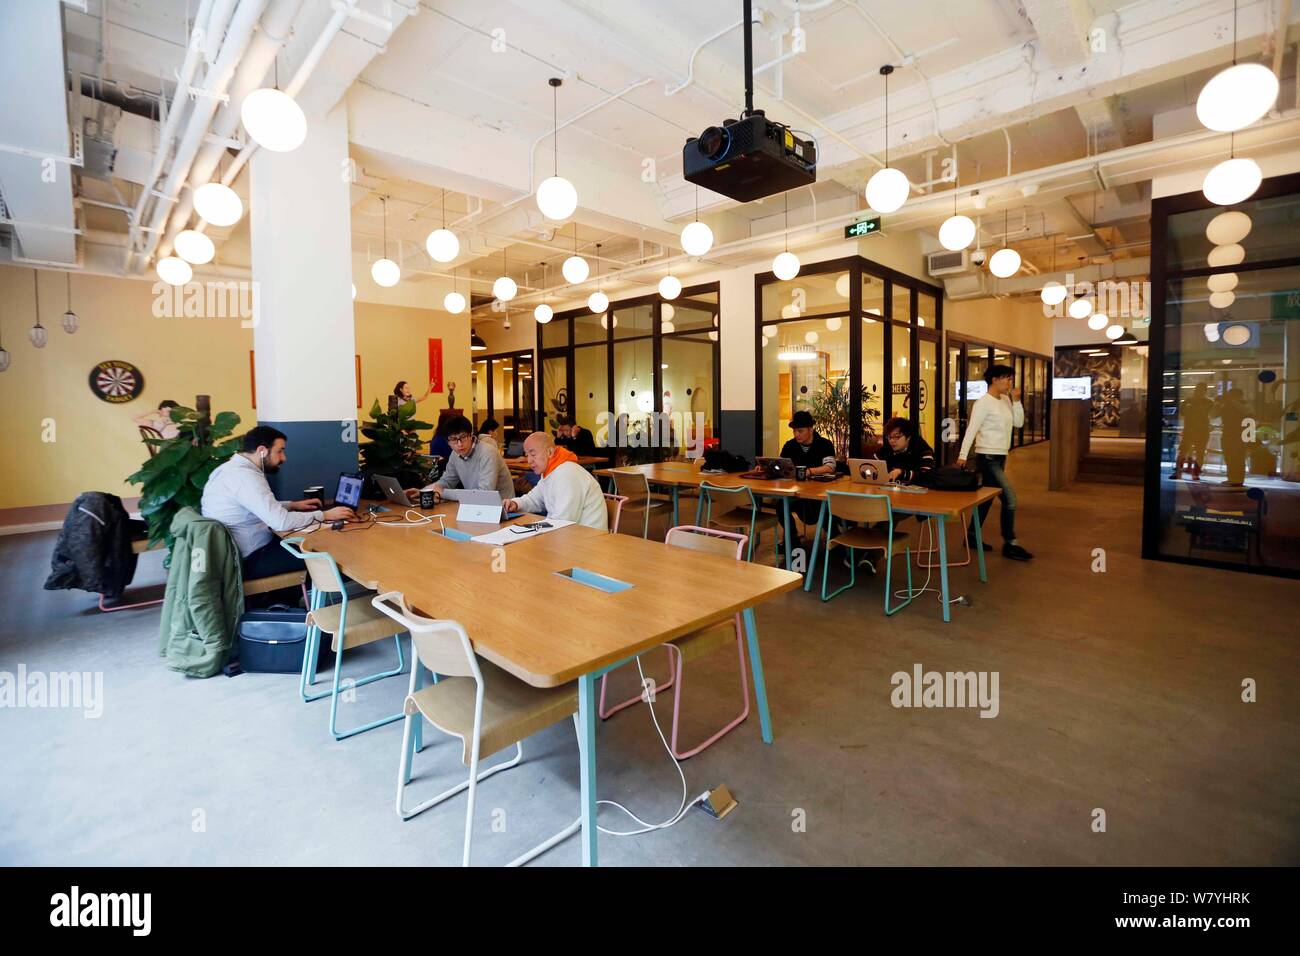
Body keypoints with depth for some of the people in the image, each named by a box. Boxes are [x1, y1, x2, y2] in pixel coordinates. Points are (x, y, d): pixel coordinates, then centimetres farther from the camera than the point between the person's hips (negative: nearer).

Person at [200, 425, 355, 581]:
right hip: (248, 560, -10)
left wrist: (292, 505, 13)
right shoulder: (245, 476, -23)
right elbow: (281, 522, -29)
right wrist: (324, 515, -19)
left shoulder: (231, 467, 8)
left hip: (234, 554, 10)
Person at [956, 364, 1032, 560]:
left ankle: (971, 536, 23)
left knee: (987, 498, 13)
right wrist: (963, 455, -27)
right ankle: (1009, 544, 0)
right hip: (987, 458, -9)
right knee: (1009, 497, -9)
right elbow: (971, 429, -20)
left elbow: (1019, 423, 11)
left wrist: (1016, 401, -1)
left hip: (1000, 457, 9)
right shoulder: (983, 402, -14)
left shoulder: (1005, 400, 10)